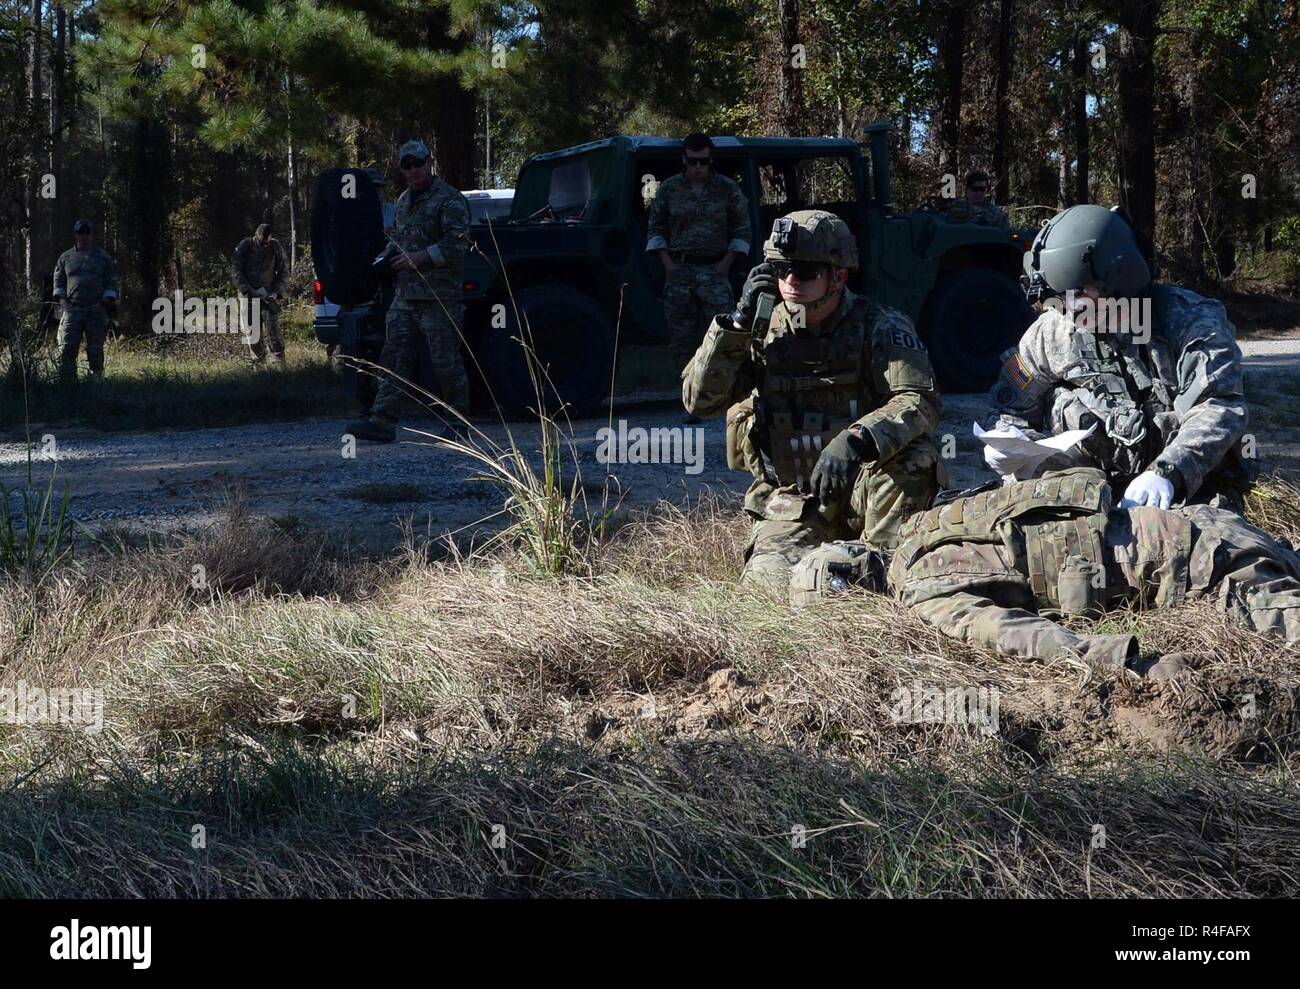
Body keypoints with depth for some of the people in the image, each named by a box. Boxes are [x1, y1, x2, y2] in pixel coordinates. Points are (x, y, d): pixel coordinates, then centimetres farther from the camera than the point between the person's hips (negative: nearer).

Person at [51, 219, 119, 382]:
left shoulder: (103, 258, 10)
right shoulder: (66, 258, 14)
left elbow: (111, 283, 8)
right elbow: (58, 283, 17)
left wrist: (105, 302, -7)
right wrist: (61, 299, 0)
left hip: (96, 311, -1)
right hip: (71, 309, 1)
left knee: (95, 351, -1)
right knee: (66, 350, -9)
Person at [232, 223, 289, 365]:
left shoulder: (276, 247, 0)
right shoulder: (244, 246, -6)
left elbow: (284, 272, 7)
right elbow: (235, 271, -6)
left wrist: (277, 292, -6)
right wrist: (247, 290, -15)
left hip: (268, 294, 0)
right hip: (248, 295, 0)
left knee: (272, 327, -12)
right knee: (252, 330, 1)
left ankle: (278, 360, -13)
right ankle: (258, 359, 12)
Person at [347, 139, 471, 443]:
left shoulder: (449, 200, -7)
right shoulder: (404, 201, 19)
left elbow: (458, 244, -15)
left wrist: (420, 258, -17)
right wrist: (389, 254, 14)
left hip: (438, 296, -8)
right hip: (405, 295, 8)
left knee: (445, 361, -3)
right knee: (395, 358, 0)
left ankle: (458, 422, 9)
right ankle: (382, 421, -4)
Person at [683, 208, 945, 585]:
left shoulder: (879, 327, -8)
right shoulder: (761, 331, 1)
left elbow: (920, 402, -22)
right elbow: (699, 400, -7)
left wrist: (855, 440, -39)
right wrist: (738, 322, -17)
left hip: (864, 490, -2)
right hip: (793, 504, 2)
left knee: (911, 457, -32)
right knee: (769, 581, -23)